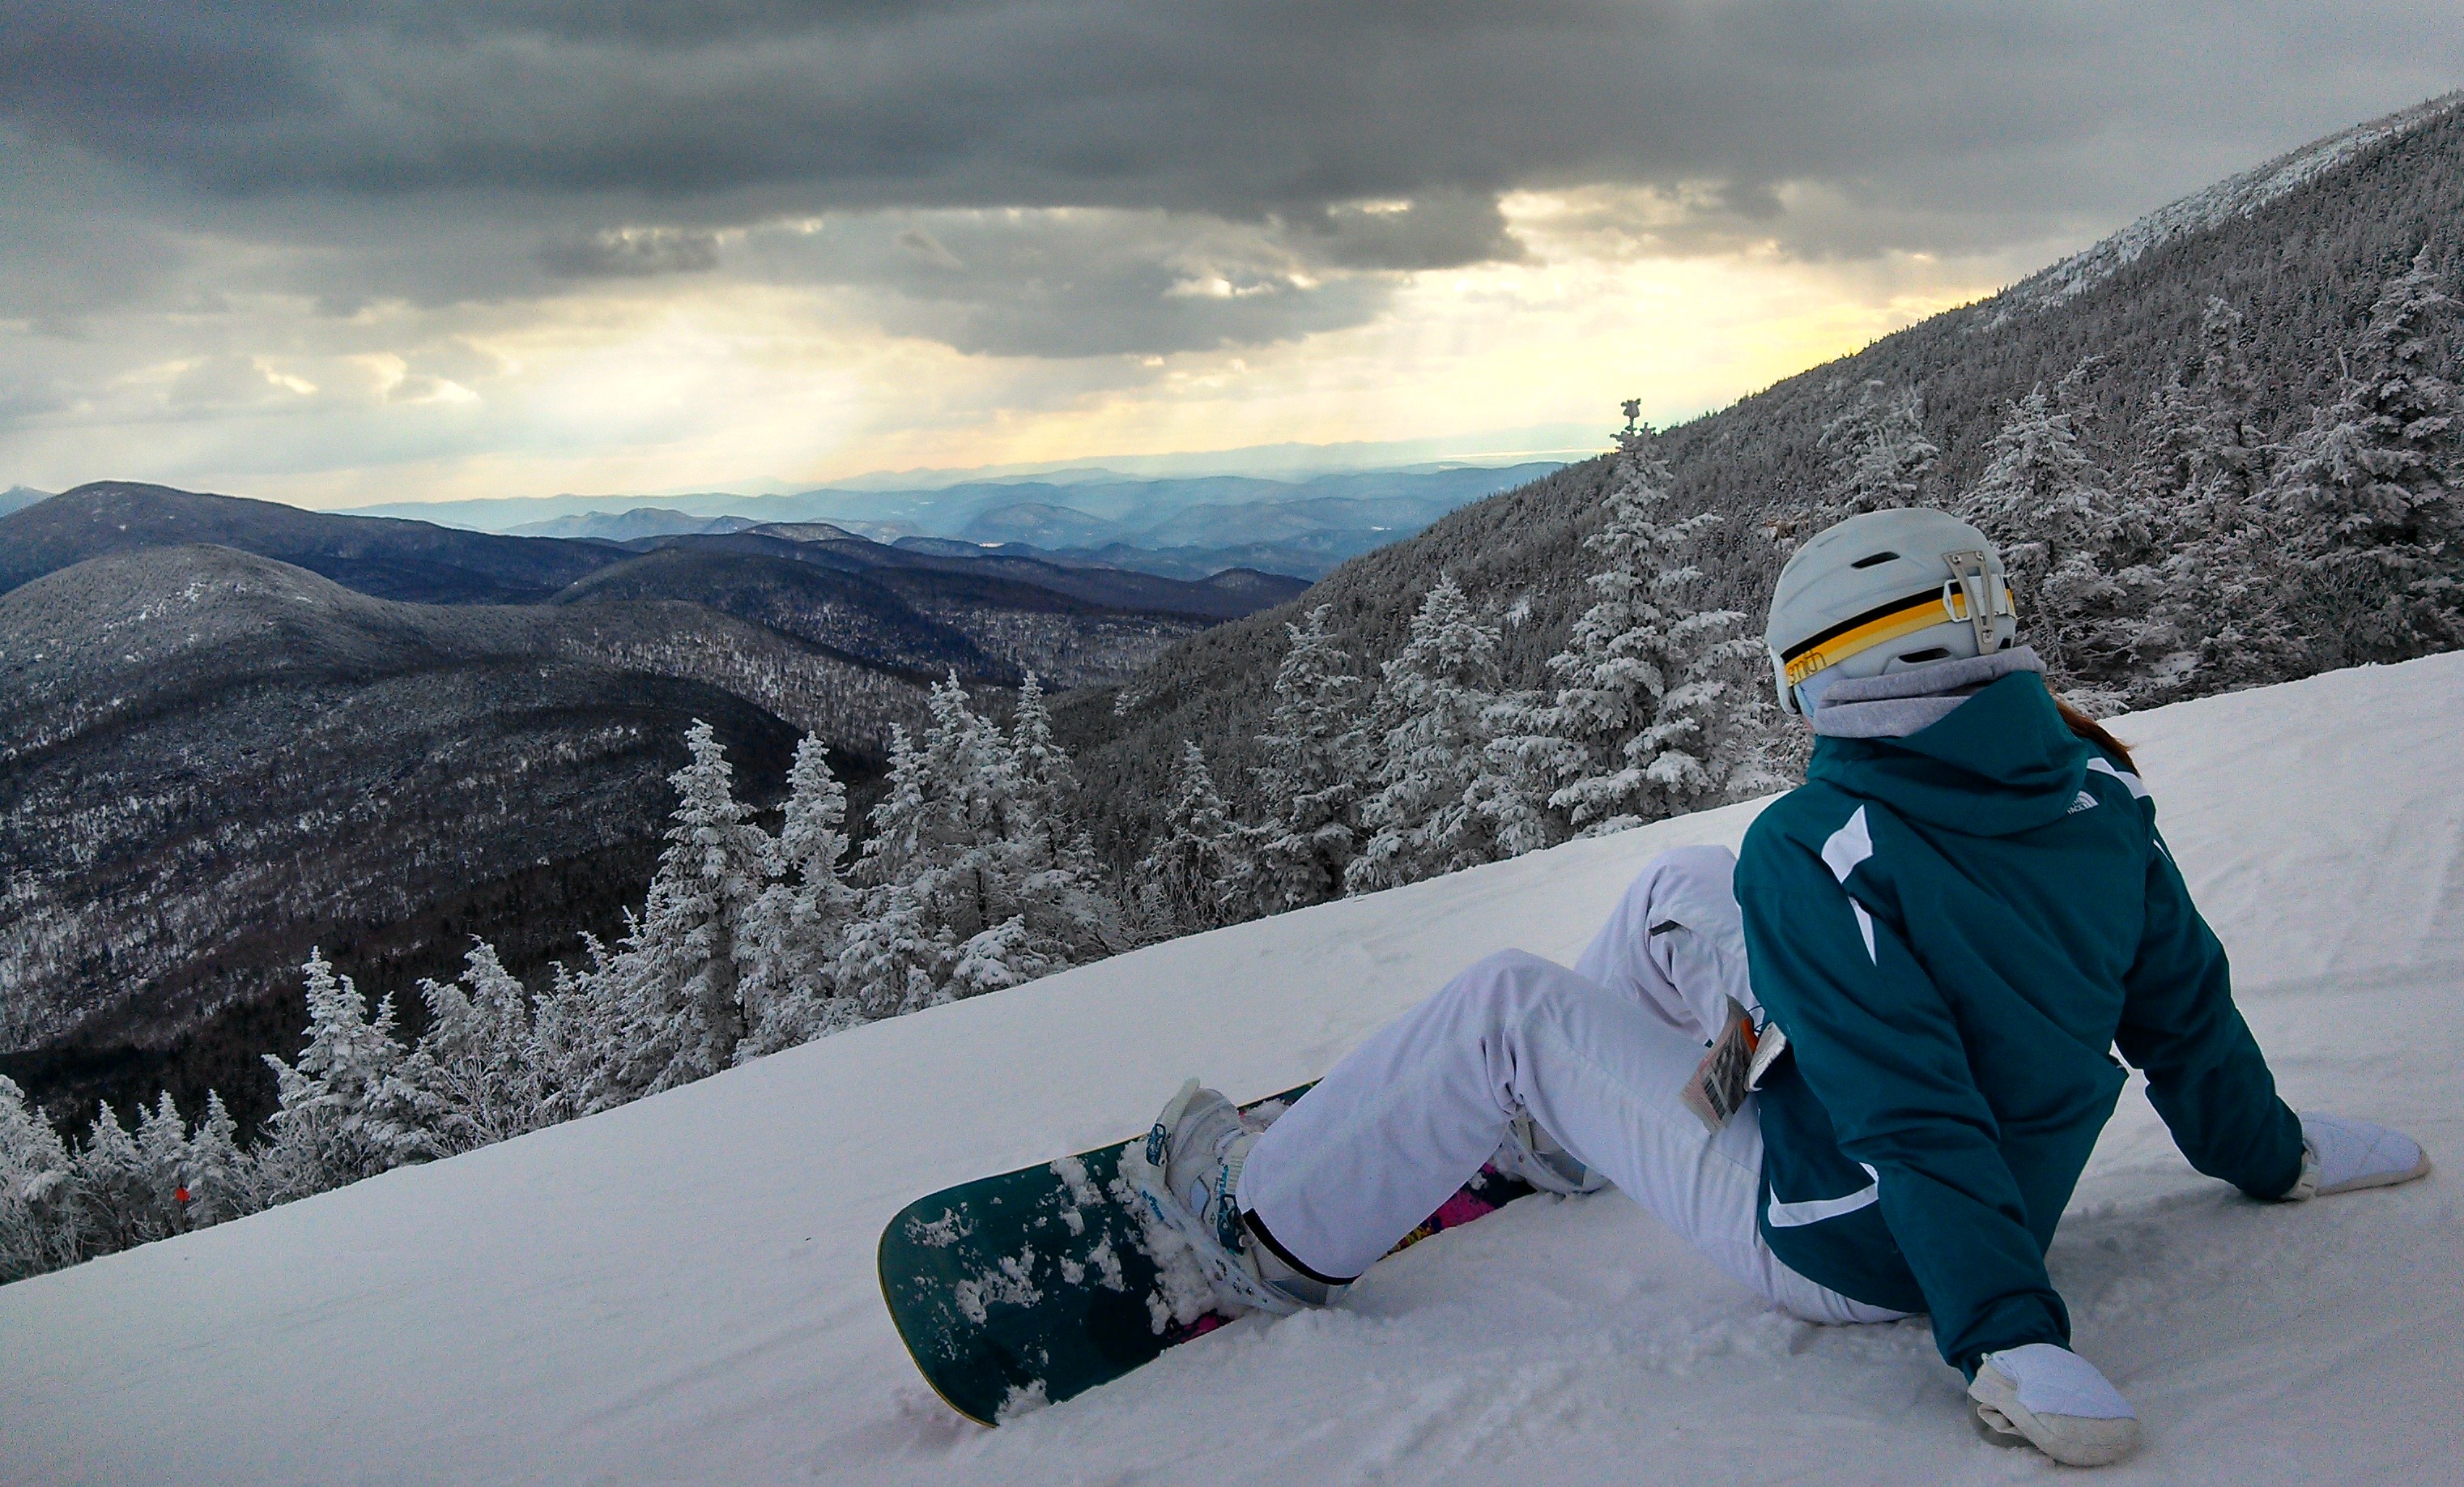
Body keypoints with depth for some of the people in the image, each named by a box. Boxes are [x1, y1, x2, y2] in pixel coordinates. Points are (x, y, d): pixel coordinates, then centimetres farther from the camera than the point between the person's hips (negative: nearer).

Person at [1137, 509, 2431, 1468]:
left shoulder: (1817, 853, -30)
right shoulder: (2094, 787, -8)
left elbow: (1912, 1111, -32)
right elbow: (2184, 999, 3)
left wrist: (2009, 1336, -27)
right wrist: (2267, 1153, 19)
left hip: (1834, 1248, -8)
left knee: (1502, 1012, -1)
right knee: (1678, 890, 17)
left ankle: (1278, 1234, 15)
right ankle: (1564, 1128, 42)